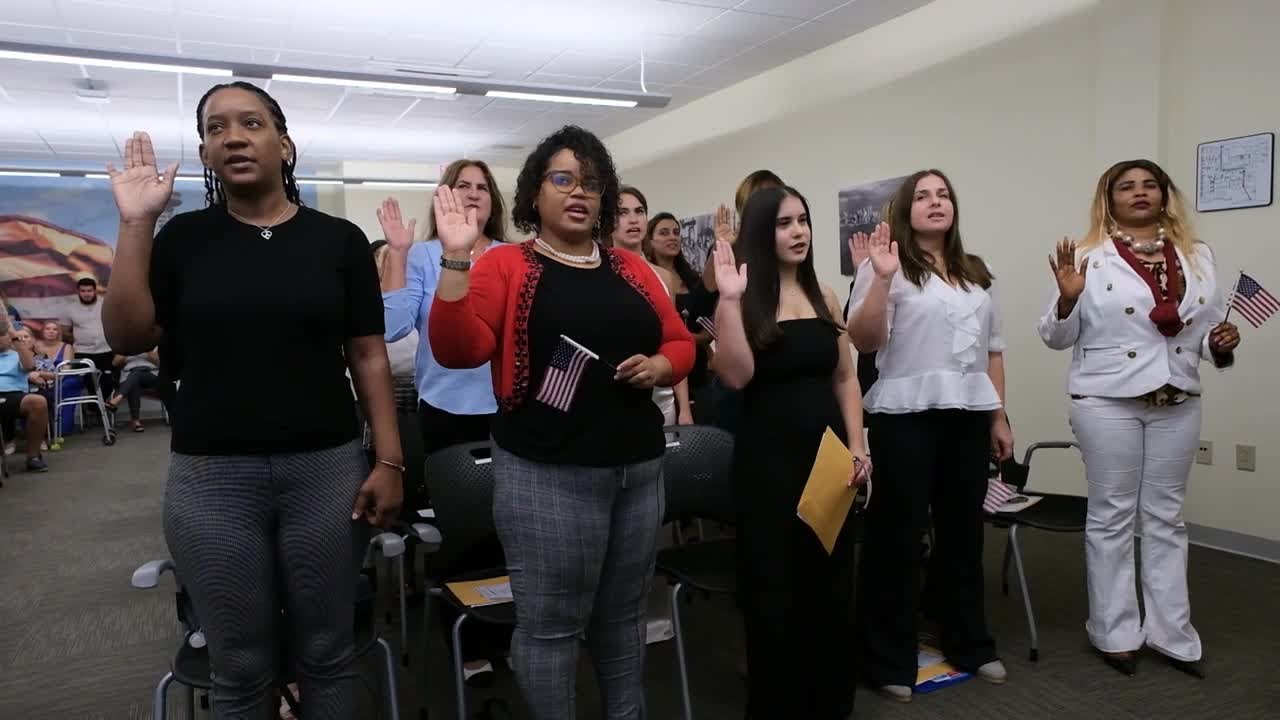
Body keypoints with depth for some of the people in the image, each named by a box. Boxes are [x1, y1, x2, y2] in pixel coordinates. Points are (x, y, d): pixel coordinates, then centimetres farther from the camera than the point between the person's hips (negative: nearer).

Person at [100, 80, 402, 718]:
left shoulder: (339, 239, 2)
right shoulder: (183, 237, 6)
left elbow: (369, 356, 1)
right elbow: (127, 338, -1)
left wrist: (388, 460, -6)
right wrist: (135, 223, -6)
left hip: (326, 468, 0)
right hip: (211, 478, 1)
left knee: (326, 655, 11)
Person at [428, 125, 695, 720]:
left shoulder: (631, 269, 13)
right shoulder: (506, 265, -2)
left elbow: (681, 342, 17)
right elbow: (457, 350, -13)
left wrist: (658, 367, -4)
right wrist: (456, 258, -21)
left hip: (638, 466, 5)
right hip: (547, 473, -5)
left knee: (623, 613, 18)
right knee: (551, 622, 4)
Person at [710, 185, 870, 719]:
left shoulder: (823, 295, 9)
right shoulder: (746, 299, -5)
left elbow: (844, 376, 11)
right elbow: (736, 376, -18)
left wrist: (857, 446, 3)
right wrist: (729, 300, -23)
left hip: (829, 452, 5)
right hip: (768, 457, -5)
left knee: (833, 582, 13)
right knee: (775, 587, 5)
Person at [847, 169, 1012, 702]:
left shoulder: (977, 273, 16)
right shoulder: (887, 266, -3)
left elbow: (993, 350, 18)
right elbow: (863, 342, -14)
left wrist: (1000, 417, 14)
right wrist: (881, 279, -24)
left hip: (969, 417, 6)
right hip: (906, 418, -5)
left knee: (963, 532, 14)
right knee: (898, 535, 0)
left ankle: (970, 645, 30)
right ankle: (889, 660, 12)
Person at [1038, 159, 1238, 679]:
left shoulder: (1197, 256, 9)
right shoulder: (1089, 259, -4)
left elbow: (1209, 331, 13)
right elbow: (1057, 337, -5)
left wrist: (1221, 344, -9)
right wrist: (1067, 298, -23)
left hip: (1178, 403, 4)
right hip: (1108, 403, -4)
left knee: (1166, 517, 12)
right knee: (1112, 516, 4)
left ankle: (1171, 633, 22)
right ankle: (1115, 633, 16)